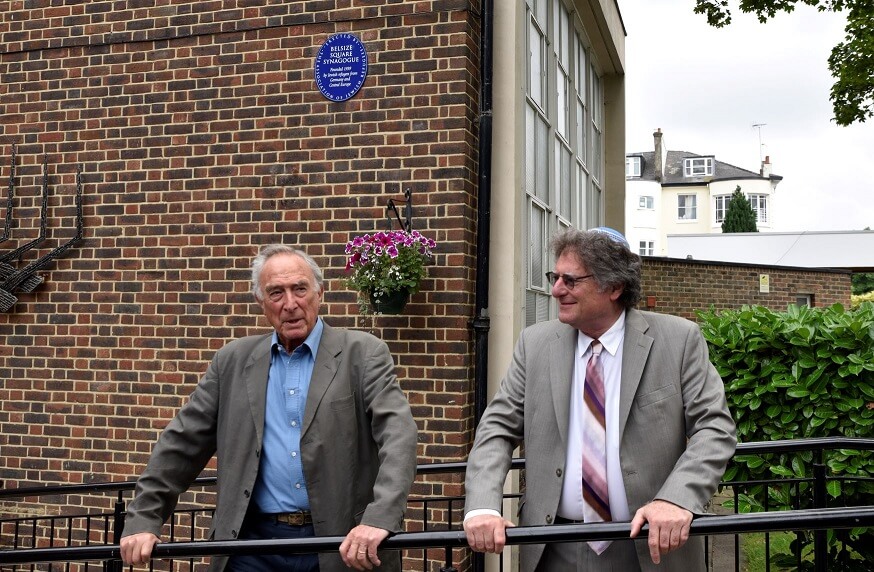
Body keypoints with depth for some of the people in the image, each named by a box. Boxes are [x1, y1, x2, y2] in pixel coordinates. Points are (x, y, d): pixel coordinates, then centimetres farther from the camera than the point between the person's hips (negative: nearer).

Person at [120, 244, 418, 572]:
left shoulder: (363, 354, -4)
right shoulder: (233, 361, 7)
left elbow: (398, 432, -16)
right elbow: (182, 443, 10)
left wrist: (379, 518, -29)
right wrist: (144, 518, 5)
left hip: (347, 545, -2)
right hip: (254, 544, 3)